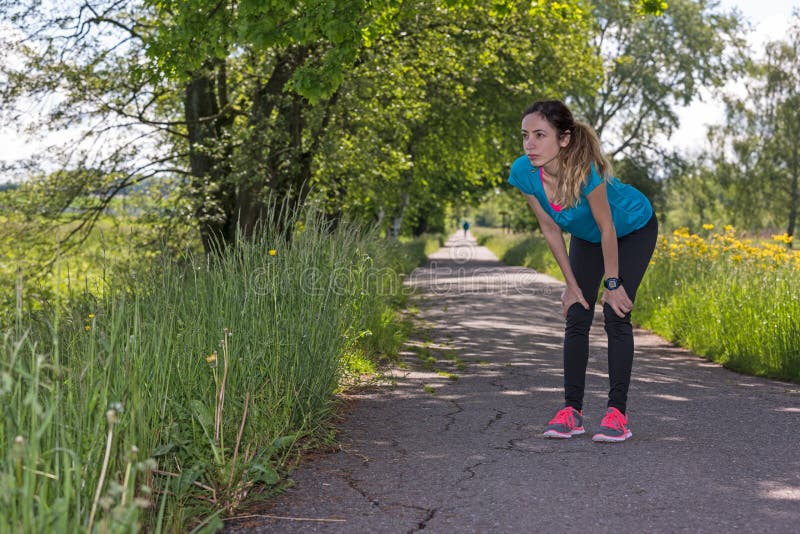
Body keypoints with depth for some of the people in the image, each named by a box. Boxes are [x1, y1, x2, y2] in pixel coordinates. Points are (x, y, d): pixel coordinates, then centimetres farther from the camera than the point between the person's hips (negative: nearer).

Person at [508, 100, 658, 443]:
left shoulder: (585, 171, -42)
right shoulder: (523, 173, -27)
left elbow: (607, 229, -29)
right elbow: (551, 229, -14)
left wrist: (612, 283, -18)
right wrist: (572, 285, -8)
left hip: (633, 229, -5)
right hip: (586, 236, 5)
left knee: (616, 315, -12)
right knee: (576, 317, -2)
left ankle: (617, 412, -5)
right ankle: (572, 409, 4)